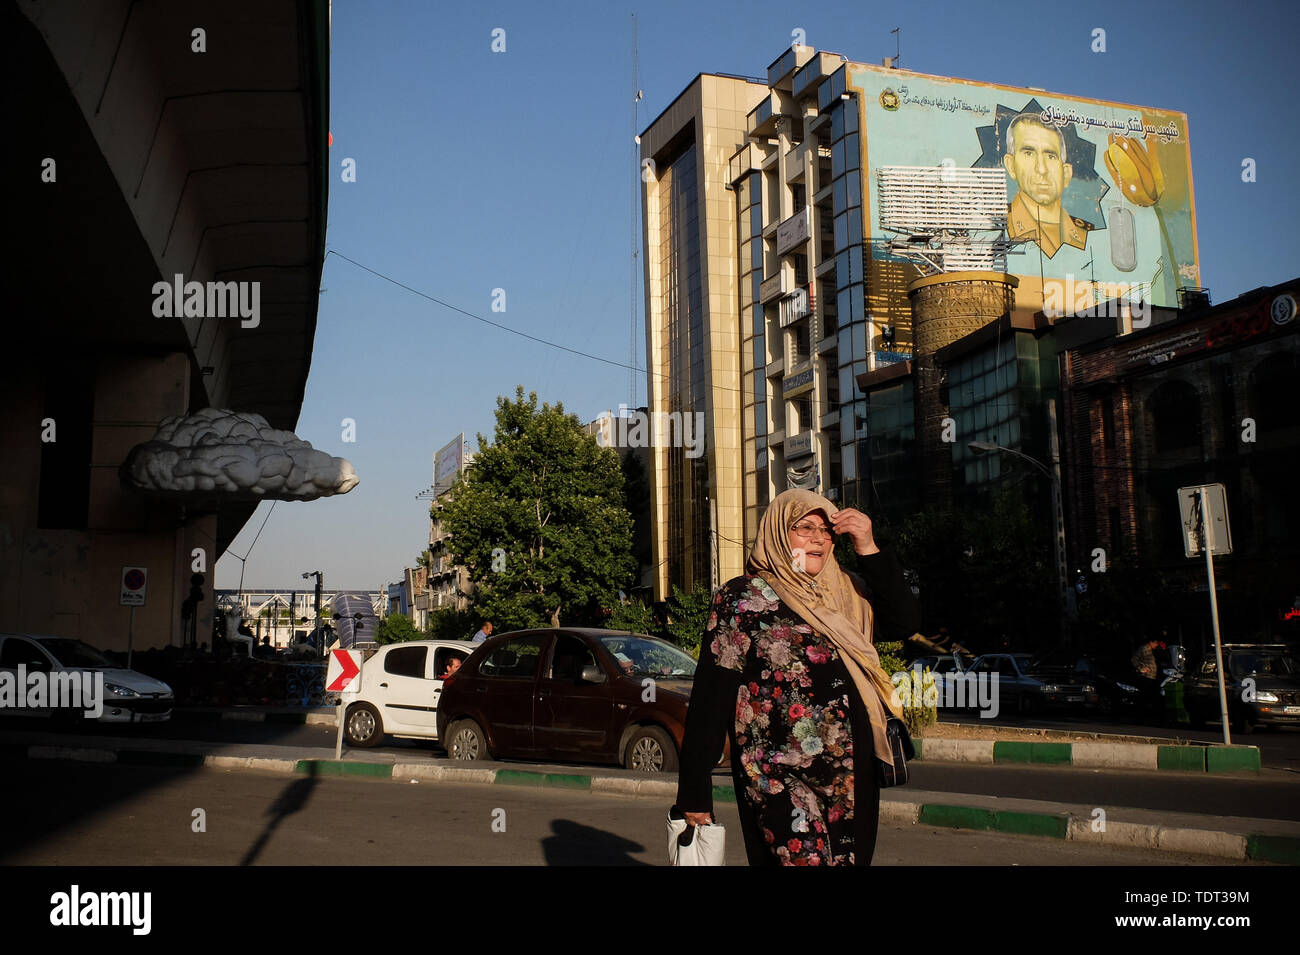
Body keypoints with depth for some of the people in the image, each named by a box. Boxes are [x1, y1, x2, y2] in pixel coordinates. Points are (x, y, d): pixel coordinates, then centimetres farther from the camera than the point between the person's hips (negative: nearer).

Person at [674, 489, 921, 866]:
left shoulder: (847, 594, 13)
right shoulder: (740, 599, -4)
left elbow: (905, 622, 0)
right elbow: (710, 699, -8)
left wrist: (869, 550, -7)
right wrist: (694, 791, -11)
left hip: (853, 775, 6)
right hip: (781, 785, -6)